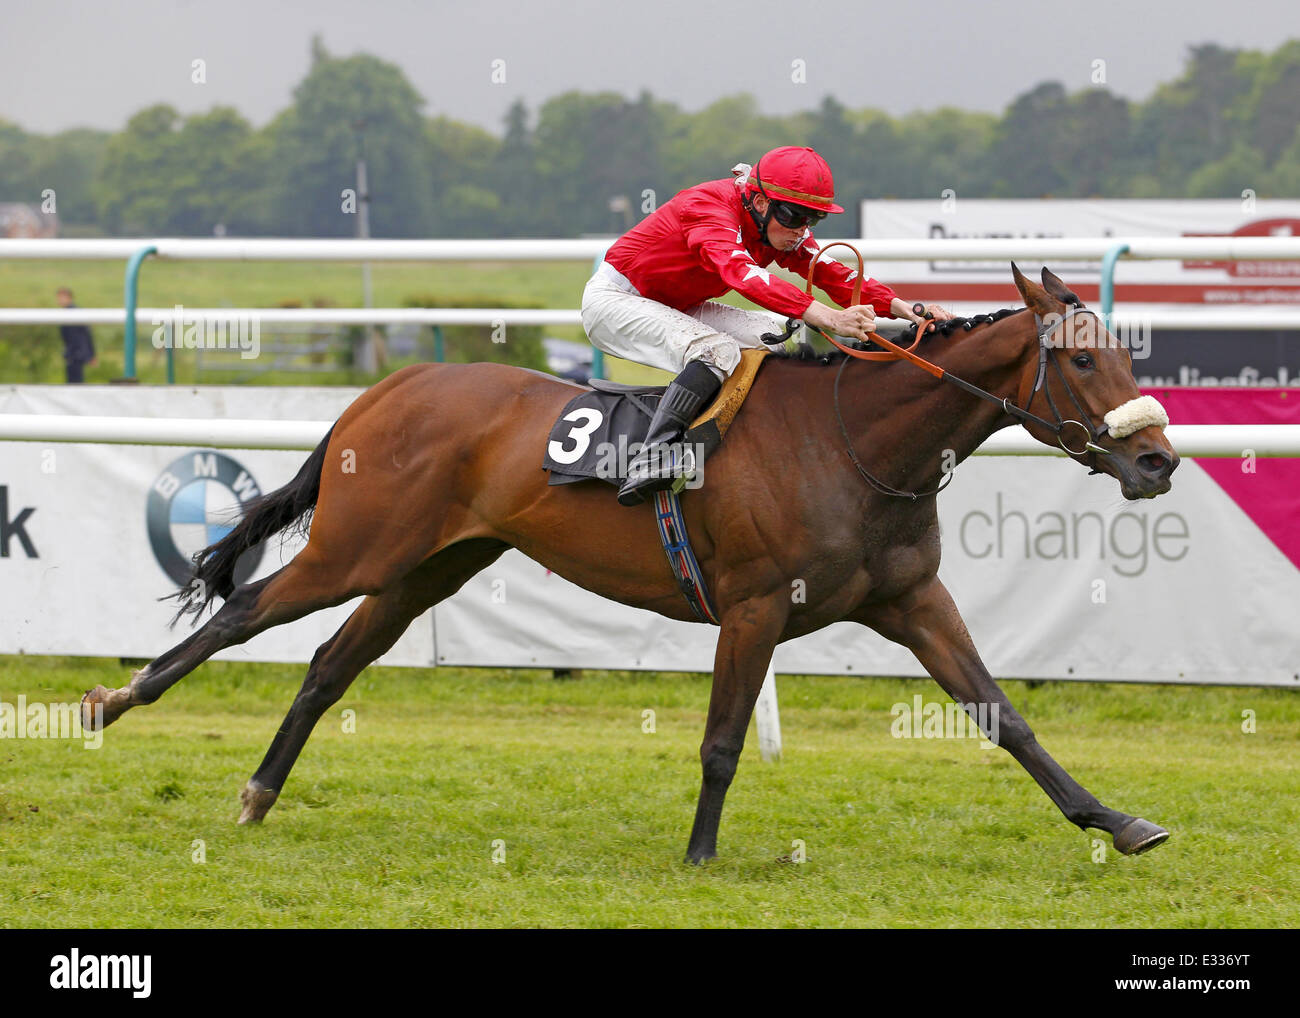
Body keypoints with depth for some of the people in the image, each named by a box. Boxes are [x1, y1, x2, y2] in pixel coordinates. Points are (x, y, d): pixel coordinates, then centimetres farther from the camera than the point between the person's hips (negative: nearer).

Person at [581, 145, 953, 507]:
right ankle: (653, 454, -41)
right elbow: (742, 272, -47)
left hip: (677, 309, 9)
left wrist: (903, 308, -27)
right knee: (718, 350, -33)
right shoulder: (709, 208, -31)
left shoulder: (782, 227, -5)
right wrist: (829, 318, -59)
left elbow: (830, 273, -9)